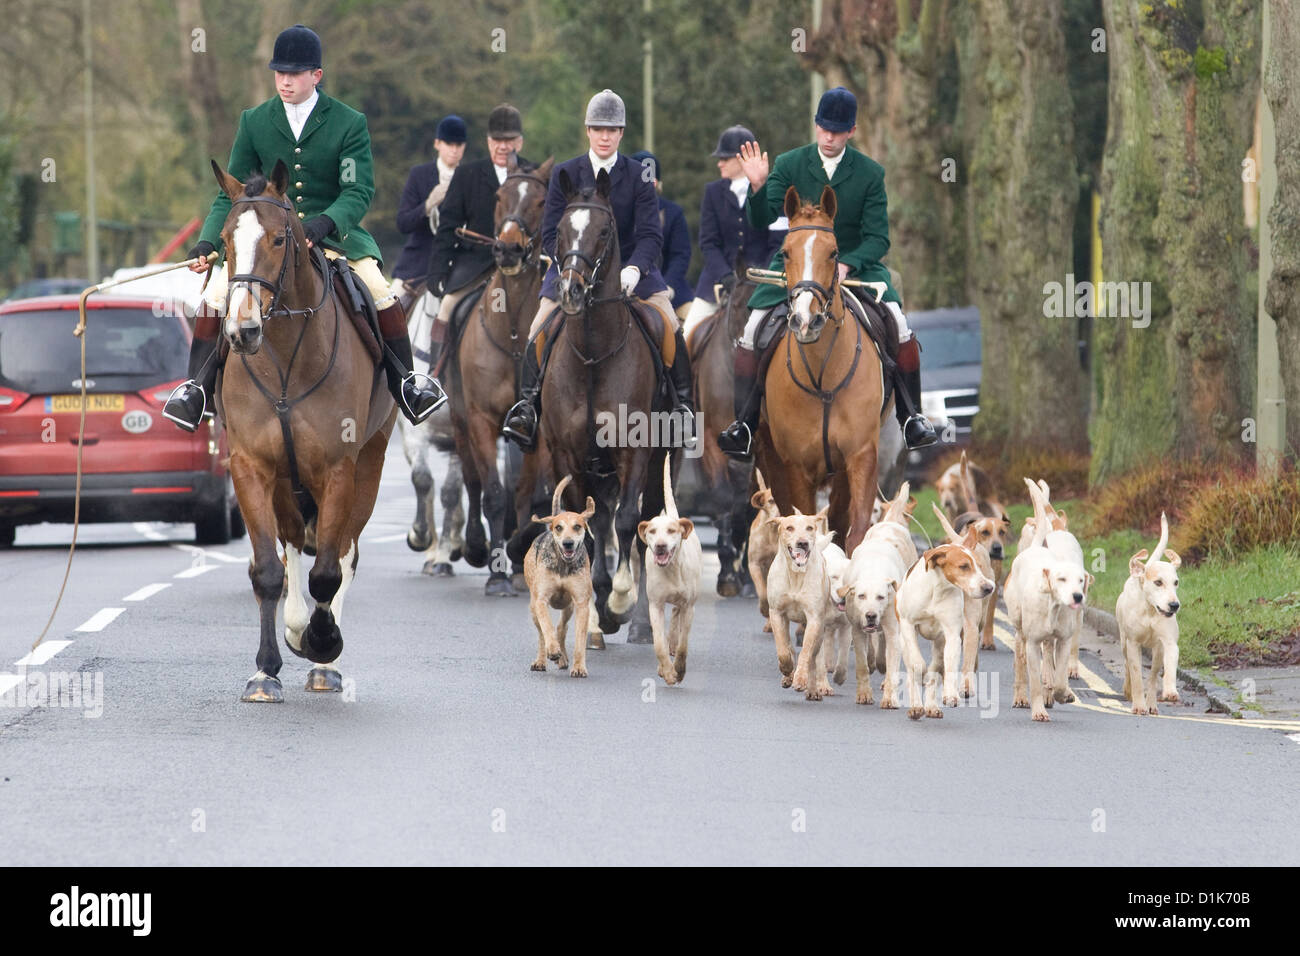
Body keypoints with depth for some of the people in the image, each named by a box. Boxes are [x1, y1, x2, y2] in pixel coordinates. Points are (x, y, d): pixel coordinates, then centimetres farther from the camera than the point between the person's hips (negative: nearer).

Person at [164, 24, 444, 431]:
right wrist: (208, 240, -11)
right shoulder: (254, 122, 4)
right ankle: (197, 389, -10)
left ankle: (405, 383, -6)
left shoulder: (350, 123, -4)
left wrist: (325, 222, -32)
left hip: (335, 230, -2)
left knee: (379, 290, -24)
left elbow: (359, 191, -12)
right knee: (217, 290, -21)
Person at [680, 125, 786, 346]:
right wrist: (725, 275, -14)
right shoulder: (713, 191, 7)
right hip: (718, 281, 3)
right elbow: (708, 243, 2)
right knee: (686, 338, -5)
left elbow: (779, 244, -3)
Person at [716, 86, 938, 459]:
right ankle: (744, 424, -8)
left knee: (898, 323, -21)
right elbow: (762, 222, -7)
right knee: (753, 330, -19)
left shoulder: (870, 173, -4)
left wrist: (846, 265, -25)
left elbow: (877, 238, -7)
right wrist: (758, 188, -28)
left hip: (856, 263, 0)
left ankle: (911, 417, -7)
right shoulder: (789, 165, -2)